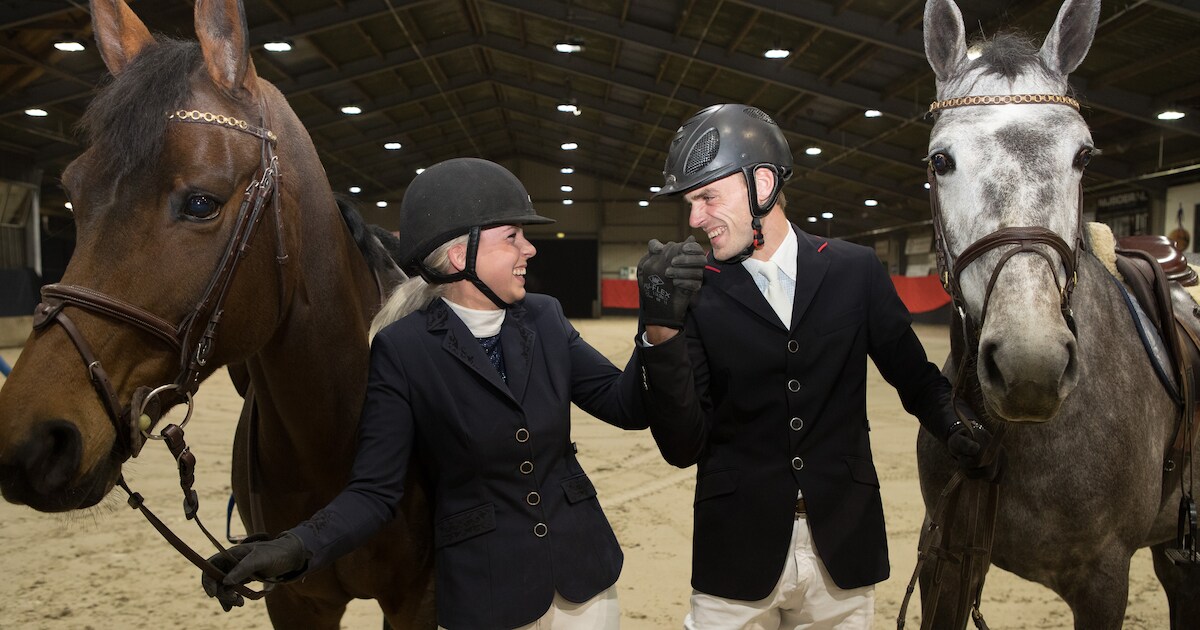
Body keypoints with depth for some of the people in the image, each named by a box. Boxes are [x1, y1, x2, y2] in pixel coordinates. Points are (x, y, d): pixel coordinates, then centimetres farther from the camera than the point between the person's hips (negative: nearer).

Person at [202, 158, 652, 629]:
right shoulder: (402, 348, -14)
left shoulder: (545, 320, -1)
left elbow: (625, 406, -1)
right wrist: (297, 548, -30)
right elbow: (375, 490, -14)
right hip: (485, 590, -4)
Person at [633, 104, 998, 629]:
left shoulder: (856, 271, -1)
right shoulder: (696, 292, -6)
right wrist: (661, 330, -22)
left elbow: (911, 373, 12)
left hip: (843, 546, 2)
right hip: (737, 551, -1)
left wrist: (952, 425, -6)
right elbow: (682, 447, -11)